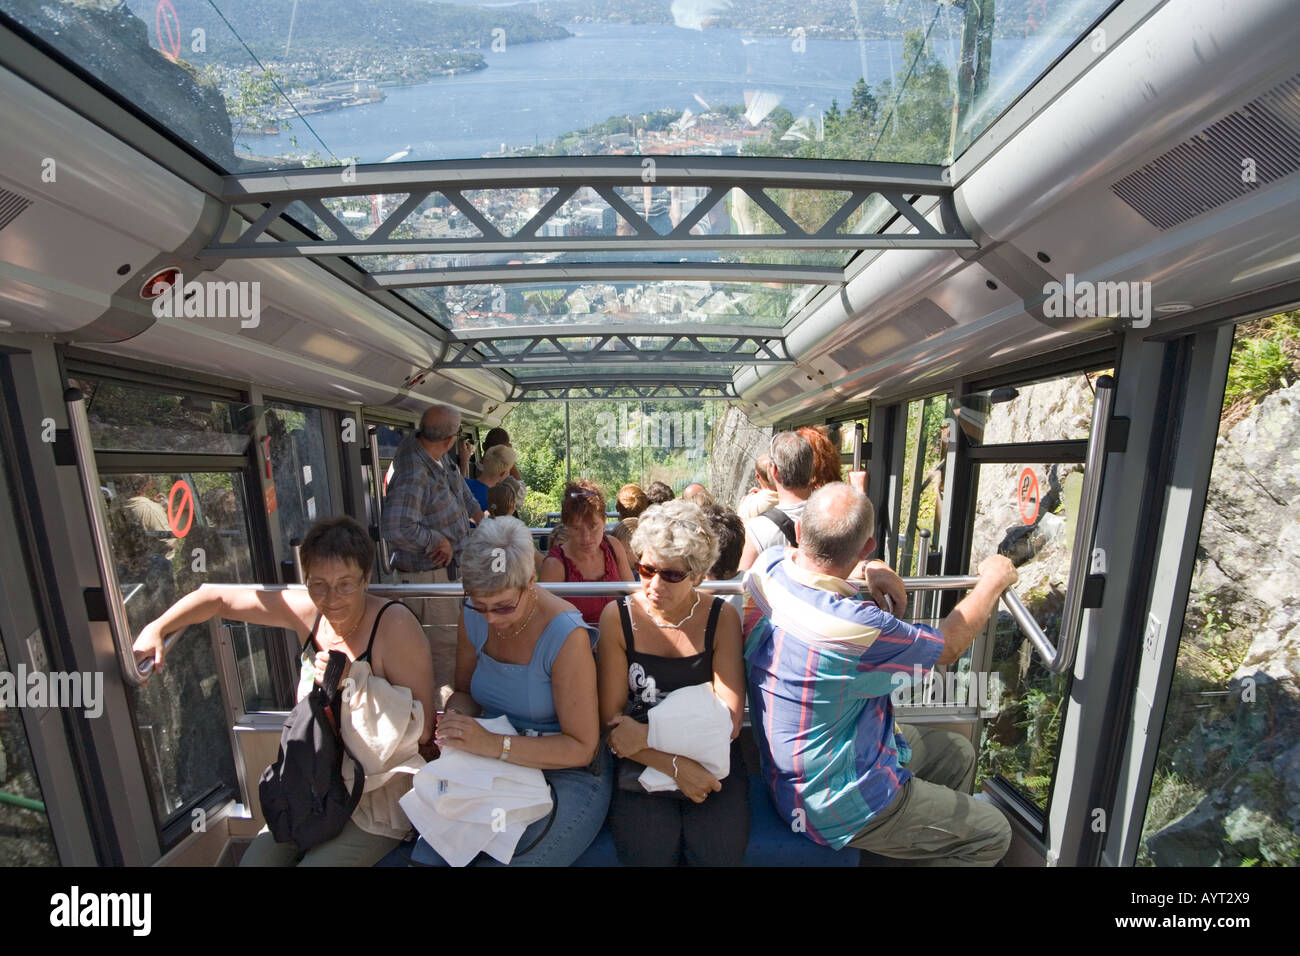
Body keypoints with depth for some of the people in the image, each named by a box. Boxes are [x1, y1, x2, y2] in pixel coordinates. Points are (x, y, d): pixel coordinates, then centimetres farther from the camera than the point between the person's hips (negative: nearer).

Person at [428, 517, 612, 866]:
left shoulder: (566, 636, -23)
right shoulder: (473, 617, -5)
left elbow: (581, 748, -19)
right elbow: (464, 691, 10)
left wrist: (495, 745, -27)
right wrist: (456, 719, -13)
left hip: (566, 775, -4)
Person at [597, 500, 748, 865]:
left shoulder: (721, 618, -5)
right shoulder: (618, 617, -6)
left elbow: (729, 721, -9)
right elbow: (612, 720, -6)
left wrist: (649, 734, -15)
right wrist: (675, 766, -16)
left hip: (711, 763, 1)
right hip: (643, 765, 0)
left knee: (720, 853, -19)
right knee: (648, 854, -20)